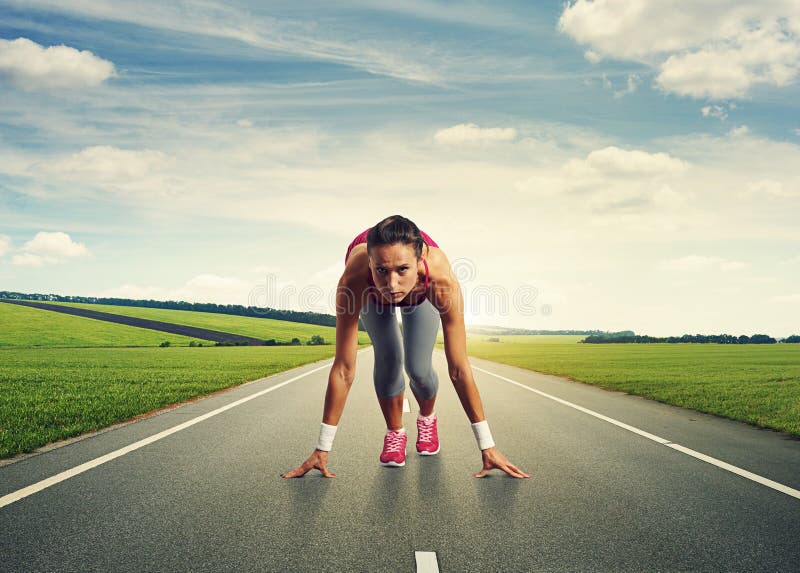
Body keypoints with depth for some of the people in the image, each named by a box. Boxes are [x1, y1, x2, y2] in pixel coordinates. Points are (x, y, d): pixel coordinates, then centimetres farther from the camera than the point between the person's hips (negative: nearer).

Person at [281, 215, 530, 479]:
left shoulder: (441, 278, -45)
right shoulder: (354, 278, -45)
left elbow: (459, 369, -37)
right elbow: (344, 369, -38)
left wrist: (487, 446, -32)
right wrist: (322, 449, -32)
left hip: (422, 293, 0)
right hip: (372, 292, 0)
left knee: (418, 367, -11)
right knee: (388, 358, -17)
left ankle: (427, 418, 24)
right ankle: (394, 432, 12)